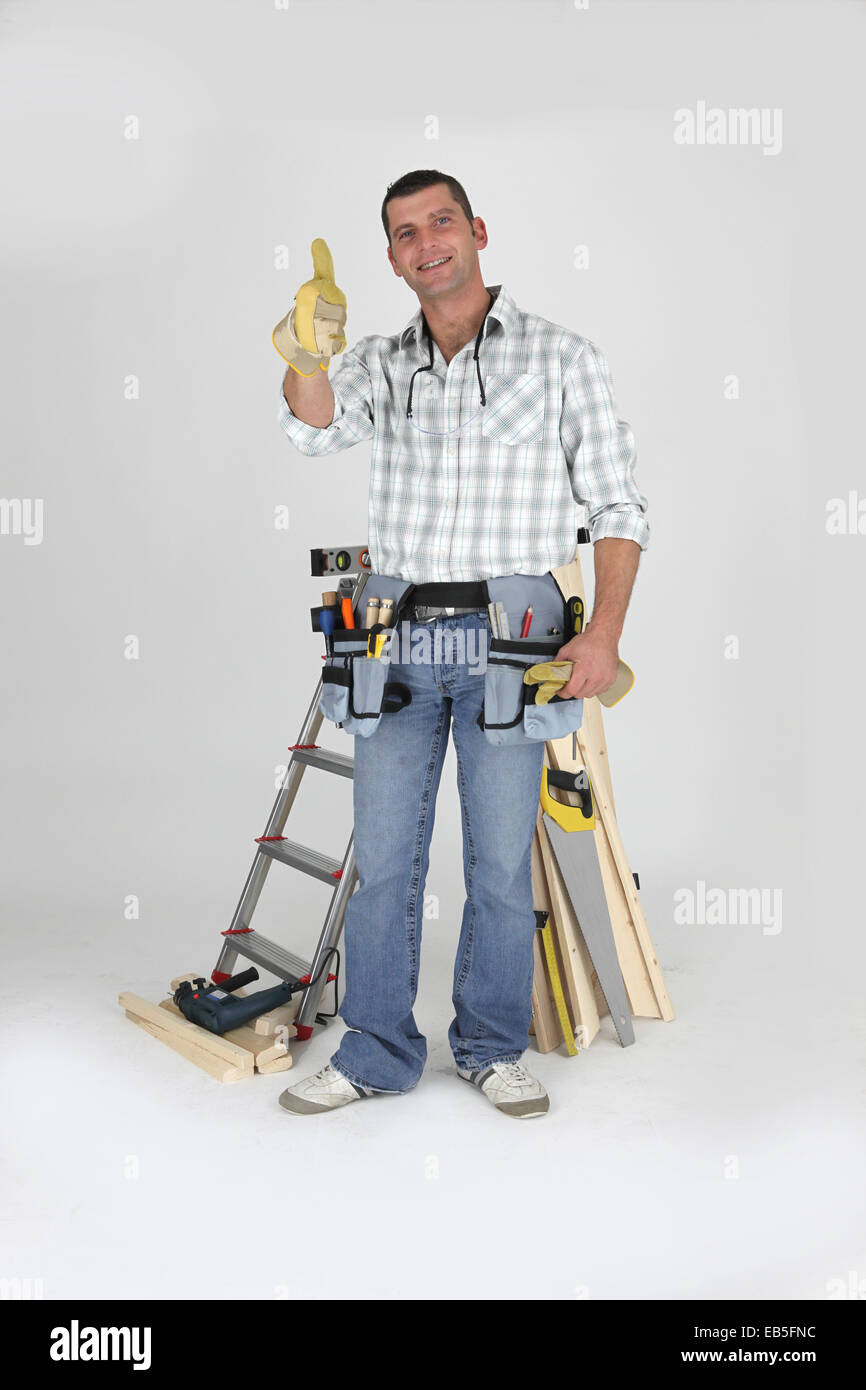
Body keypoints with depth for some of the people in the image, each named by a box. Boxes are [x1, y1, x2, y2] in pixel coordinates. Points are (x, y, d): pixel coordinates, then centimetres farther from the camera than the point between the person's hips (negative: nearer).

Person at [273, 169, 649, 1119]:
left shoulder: (562, 358, 3)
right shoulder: (382, 365, 12)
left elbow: (617, 506, 0)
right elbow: (317, 428, -8)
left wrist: (604, 631, -12)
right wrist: (311, 353, -29)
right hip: (397, 640, 3)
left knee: (501, 860, 5)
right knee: (381, 857, 6)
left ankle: (492, 1048, 24)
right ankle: (377, 1053, 21)